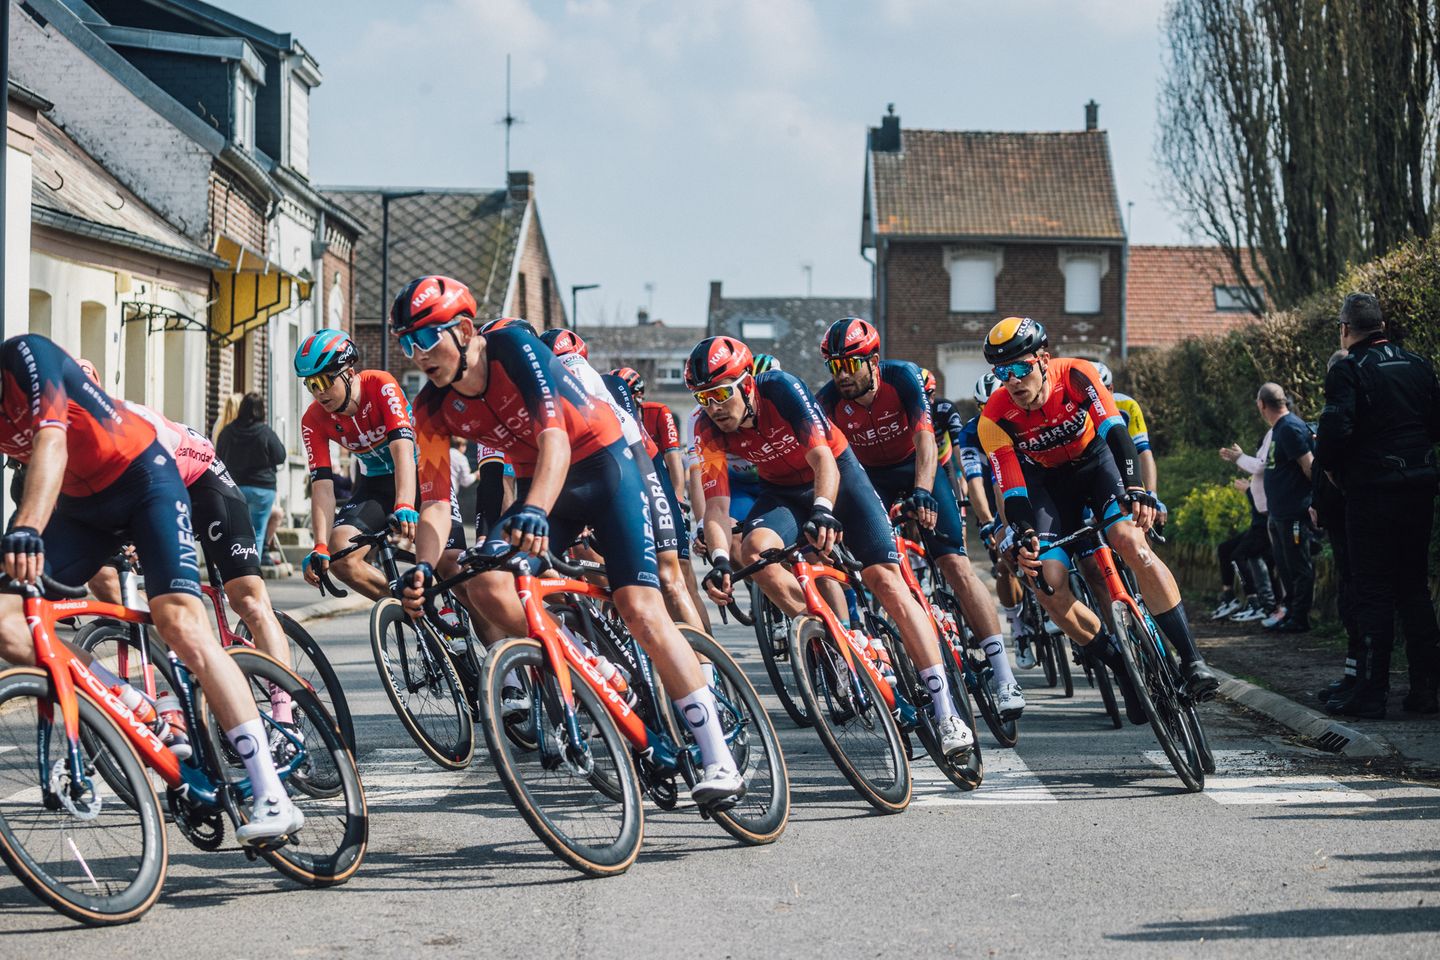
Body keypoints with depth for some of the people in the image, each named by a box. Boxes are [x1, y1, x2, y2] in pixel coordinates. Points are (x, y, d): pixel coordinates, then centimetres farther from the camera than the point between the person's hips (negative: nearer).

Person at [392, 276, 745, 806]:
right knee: (485, 582, -22)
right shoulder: (434, 409, -10)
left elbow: (555, 439, -36)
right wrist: (423, 568, -29)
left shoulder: (514, 346, -25)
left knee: (640, 609, -18)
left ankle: (719, 761, -18)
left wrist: (534, 512, -54)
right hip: (536, 485, 5)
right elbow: (435, 501, -10)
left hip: (603, 465, -5)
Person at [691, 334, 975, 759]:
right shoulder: (709, 430, -19)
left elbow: (824, 460, -37)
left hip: (836, 474, -3)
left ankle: (946, 714, -17)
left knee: (886, 581, -16)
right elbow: (716, 503, -22)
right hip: (782, 491, 3)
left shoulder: (782, 389, -30)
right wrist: (719, 559, -40)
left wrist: (822, 511, -57)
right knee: (755, 549, -31)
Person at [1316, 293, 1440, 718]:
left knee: (1373, 592, -2)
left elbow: (1337, 428, -20)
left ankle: (1371, 692, -3)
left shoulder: (1348, 370, -9)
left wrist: (1325, 461, -1)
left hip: (1371, 491, -5)